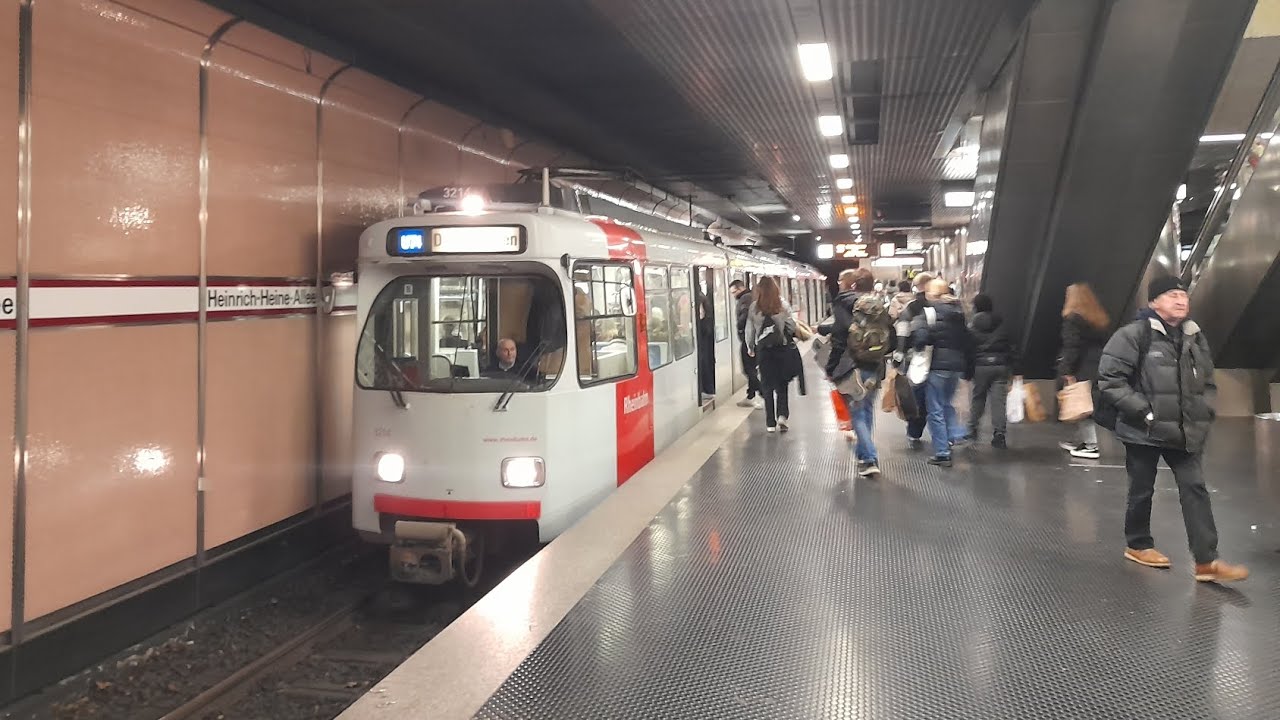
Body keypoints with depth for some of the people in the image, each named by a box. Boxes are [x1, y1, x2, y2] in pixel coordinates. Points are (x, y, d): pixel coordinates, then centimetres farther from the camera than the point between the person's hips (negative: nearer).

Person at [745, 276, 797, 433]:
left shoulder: (754, 307, -5)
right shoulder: (783, 305, -7)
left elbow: (750, 329, 0)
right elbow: (792, 326, -4)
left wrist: (750, 348, 13)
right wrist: (791, 339, 16)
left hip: (763, 349, 0)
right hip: (782, 348, 0)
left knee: (767, 386, 8)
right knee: (782, 384, 13)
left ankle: (770, 423, 9)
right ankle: (782, 415, -5)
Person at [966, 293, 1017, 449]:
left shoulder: (972, 327, -4)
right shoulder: (1002, 325, 5)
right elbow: (1011, 347, 5)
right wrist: (1011, 368, 10)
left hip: (980, 366, -1)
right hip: (1001, 366, 1)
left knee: (977, 398, 15)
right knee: (999, 400, 0)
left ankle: (972, 429, 20)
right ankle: (999, 434, -5)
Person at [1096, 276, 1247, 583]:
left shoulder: (1195, 338, 7)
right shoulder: (1134, 335, -13)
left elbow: (1208, 383, 19)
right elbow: (1110, 380, -16)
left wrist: (1202, 416, 5)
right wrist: (1145, 412, -17)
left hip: (1183, 432, 5)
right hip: (1144, 431, -5)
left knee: (1195, 488, 0)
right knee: (1142, 490, 9)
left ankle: (1206, 561, 1)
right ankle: (1137, 545, 29)